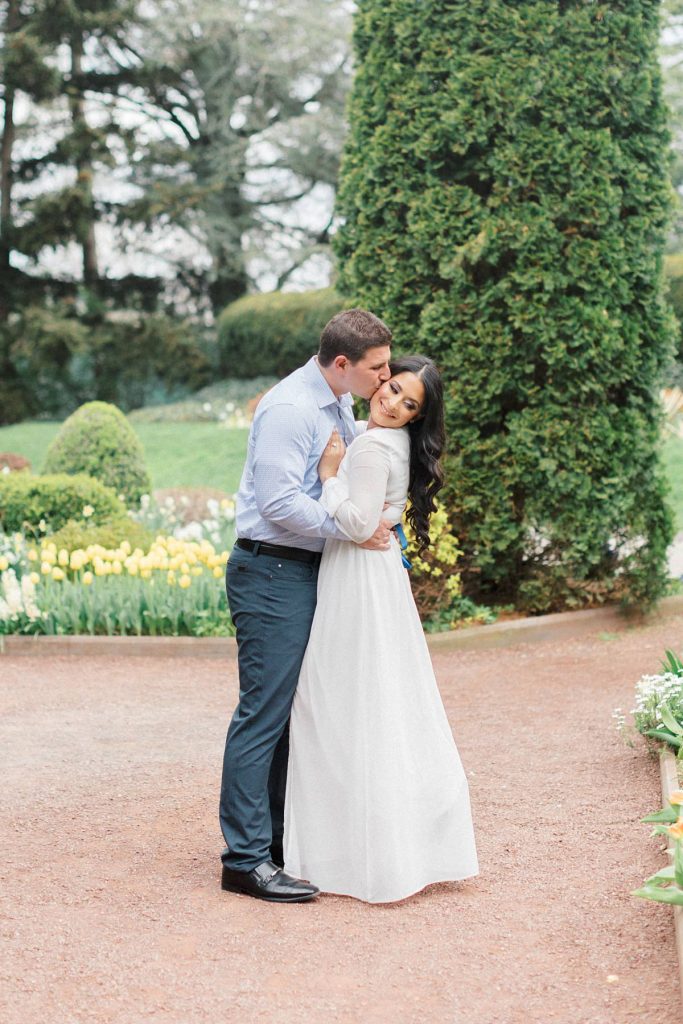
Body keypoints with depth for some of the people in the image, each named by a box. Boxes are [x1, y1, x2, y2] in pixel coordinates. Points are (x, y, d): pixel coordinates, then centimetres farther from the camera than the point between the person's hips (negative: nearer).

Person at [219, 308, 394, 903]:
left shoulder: (340, 406, 13)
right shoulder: (290, 409, -17)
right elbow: (281, 503, -23)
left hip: (310, 572, 10)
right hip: (273, 573, -10)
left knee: (289, 709, 14)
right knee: (264, 712, -7)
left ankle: (279, 837, 23)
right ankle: (246, 860, -2)